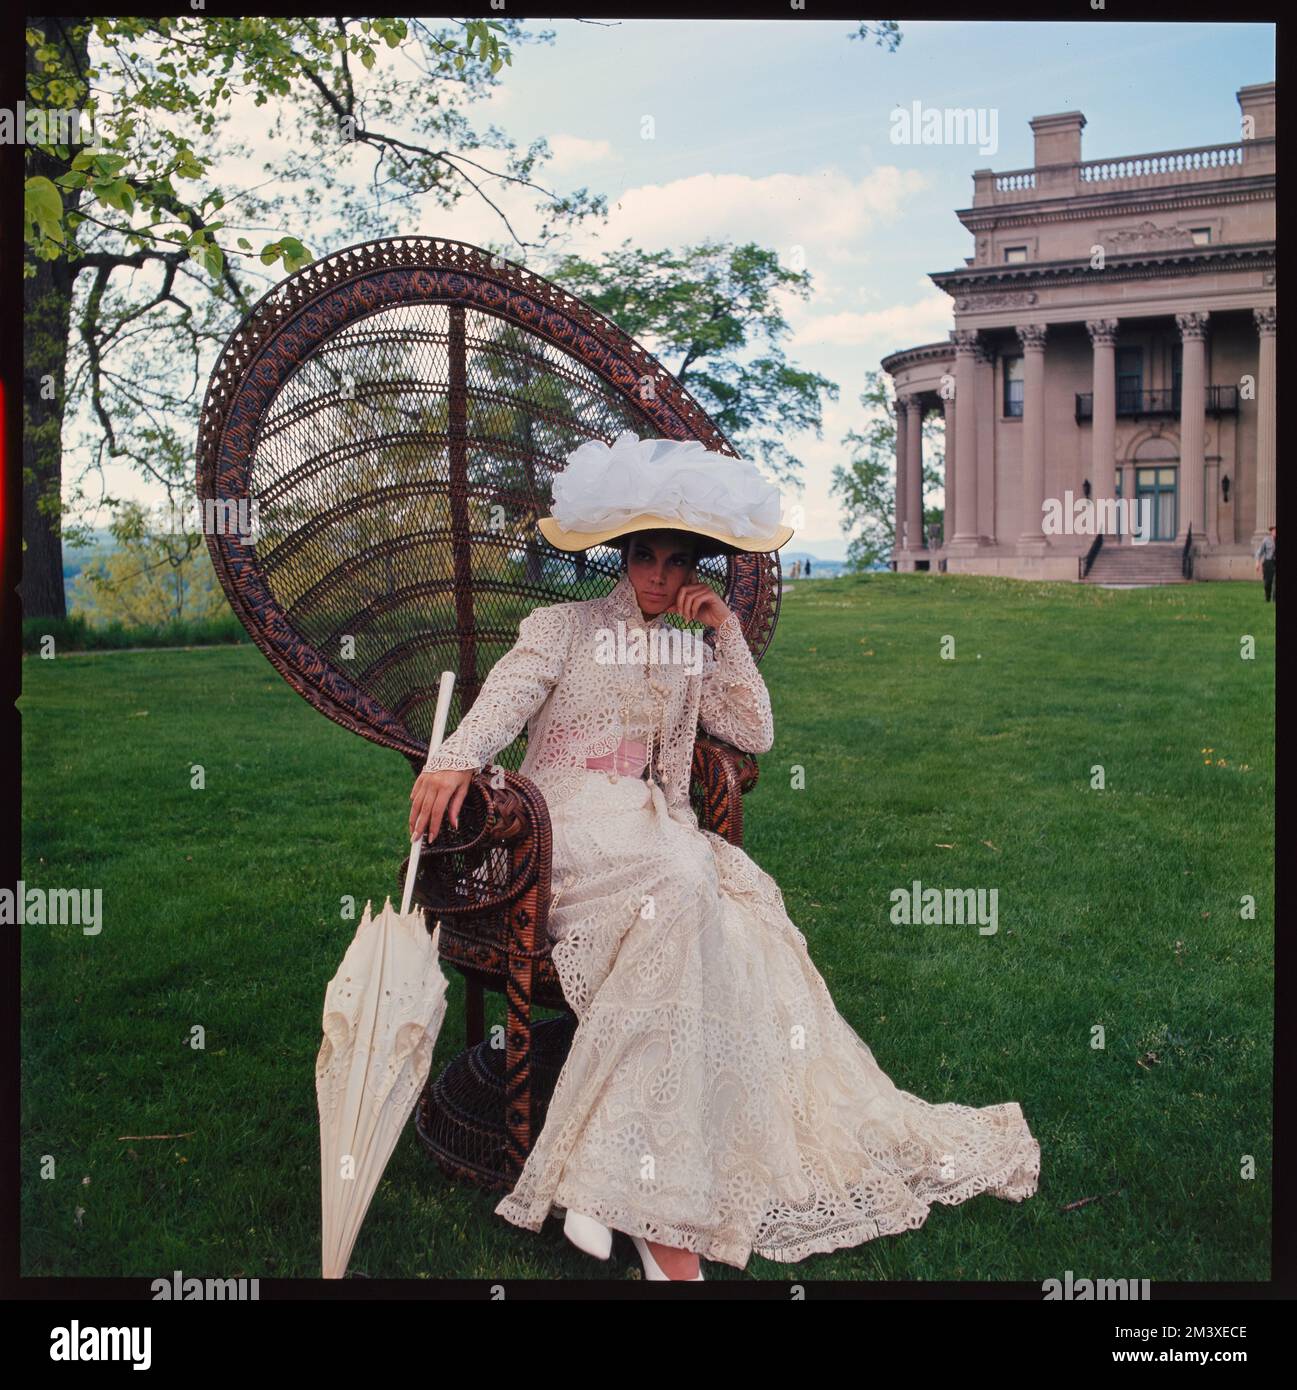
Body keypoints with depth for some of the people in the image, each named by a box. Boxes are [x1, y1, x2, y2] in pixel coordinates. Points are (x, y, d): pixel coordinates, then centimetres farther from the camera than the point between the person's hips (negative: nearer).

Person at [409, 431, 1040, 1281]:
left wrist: (729, 634, 9)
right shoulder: (564, 627, 13)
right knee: (681, 888, -35)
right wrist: (456, 759, -26)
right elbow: (509, 692, -6)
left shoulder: (691, 657, 25)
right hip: (572, 827, -5)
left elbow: (756, 734, 16)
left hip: (662, 835, 5)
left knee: (746, 914, -25)